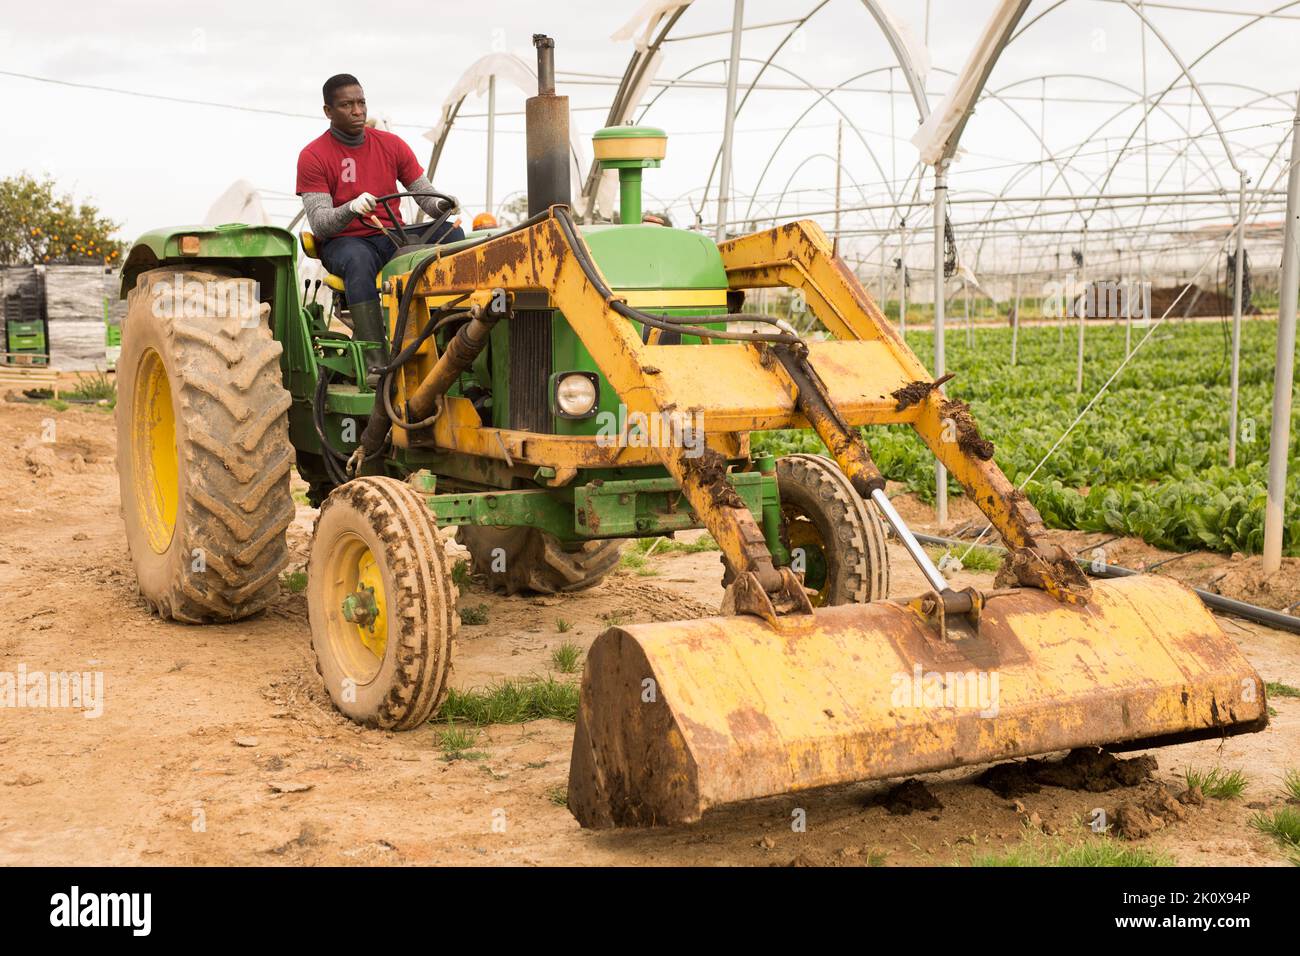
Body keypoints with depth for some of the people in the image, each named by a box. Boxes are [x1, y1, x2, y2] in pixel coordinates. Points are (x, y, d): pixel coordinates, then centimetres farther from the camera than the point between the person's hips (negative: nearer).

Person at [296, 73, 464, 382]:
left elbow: (426, 197, 6)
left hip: (393, 236, 4)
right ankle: (375, 363, -45)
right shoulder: (313, 156, -5)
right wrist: (351, 209, -35)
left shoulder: (391, 145, 7)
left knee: (451, 232, -23)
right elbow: (319, 224, -14)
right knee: (359, 259, -41)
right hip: (342, 242, -4)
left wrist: (441, 204, -19)